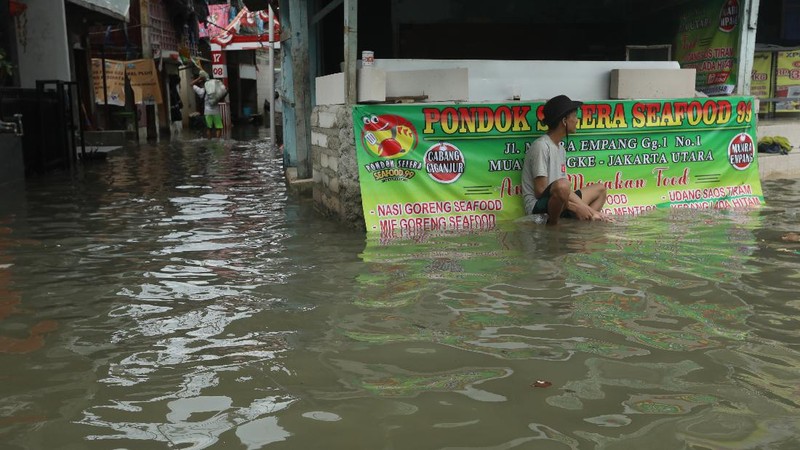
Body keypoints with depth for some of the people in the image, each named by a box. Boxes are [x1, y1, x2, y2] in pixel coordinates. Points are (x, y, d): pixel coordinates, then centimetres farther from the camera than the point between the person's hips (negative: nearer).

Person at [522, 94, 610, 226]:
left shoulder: (560, 148, 14)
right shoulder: (541, 146, -14)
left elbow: (566, 189, 10)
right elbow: (541, 191, -19)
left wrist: (586, 209, -4)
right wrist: (576, 207, -19)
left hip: (559, 204, 10)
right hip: (539, 206, -10)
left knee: (600, 189, 20)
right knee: (561, 185, -39)